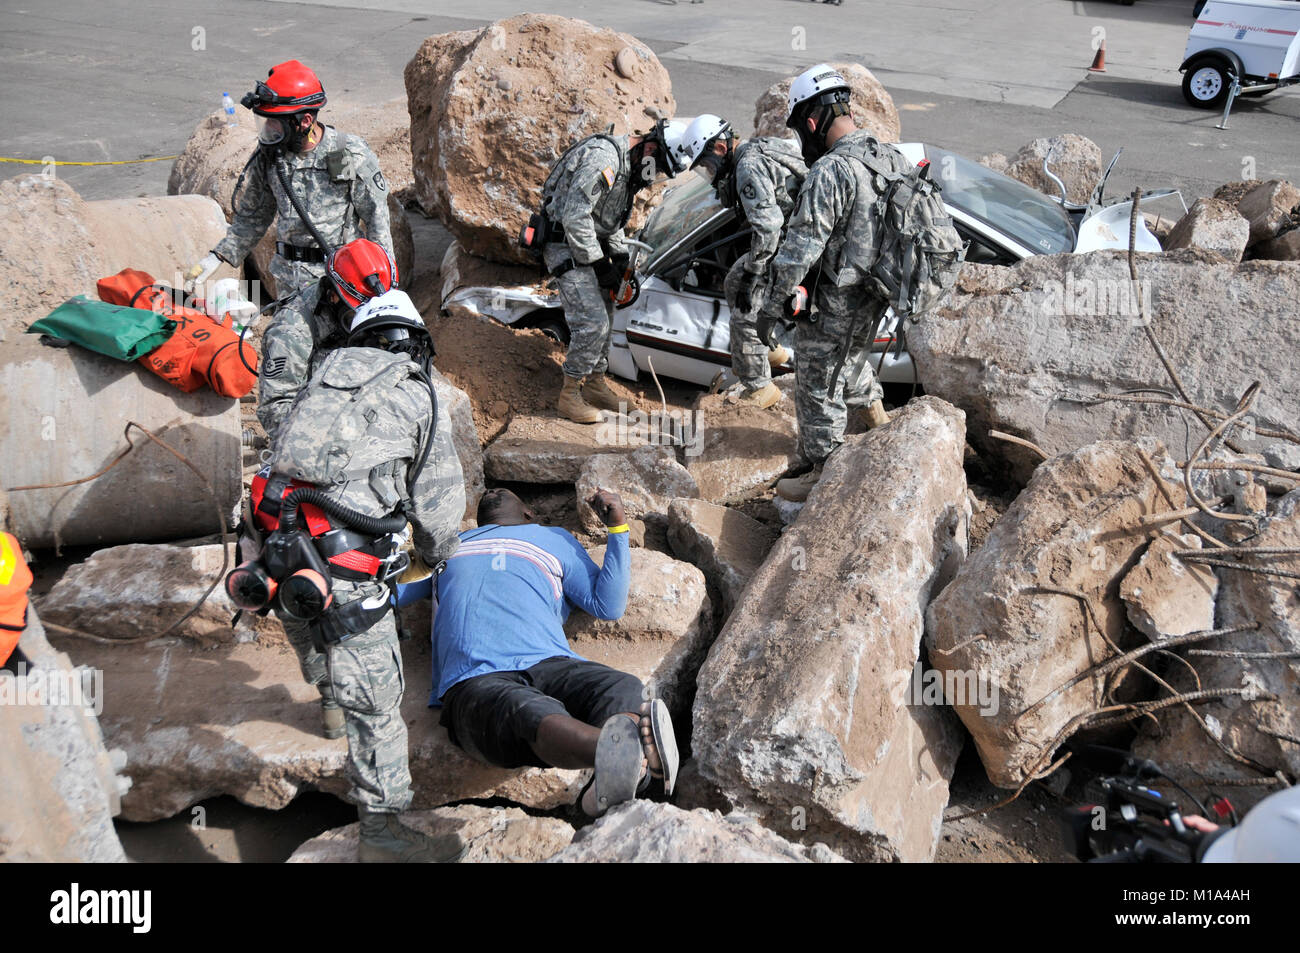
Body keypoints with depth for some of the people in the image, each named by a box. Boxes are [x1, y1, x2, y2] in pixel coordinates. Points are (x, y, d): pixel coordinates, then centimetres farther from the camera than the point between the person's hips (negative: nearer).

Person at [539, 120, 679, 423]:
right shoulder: (604, 157, -24)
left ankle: (595, 383, 30)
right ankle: (569, 396, -2)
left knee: (605, 319, 15)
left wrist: (621, 257, 9)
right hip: (566, 247, -10)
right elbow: (575, 214, -27)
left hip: (590, 243, 10)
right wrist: (597, 262, -20)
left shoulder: (630, 164, 9)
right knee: (592, 322, -14)